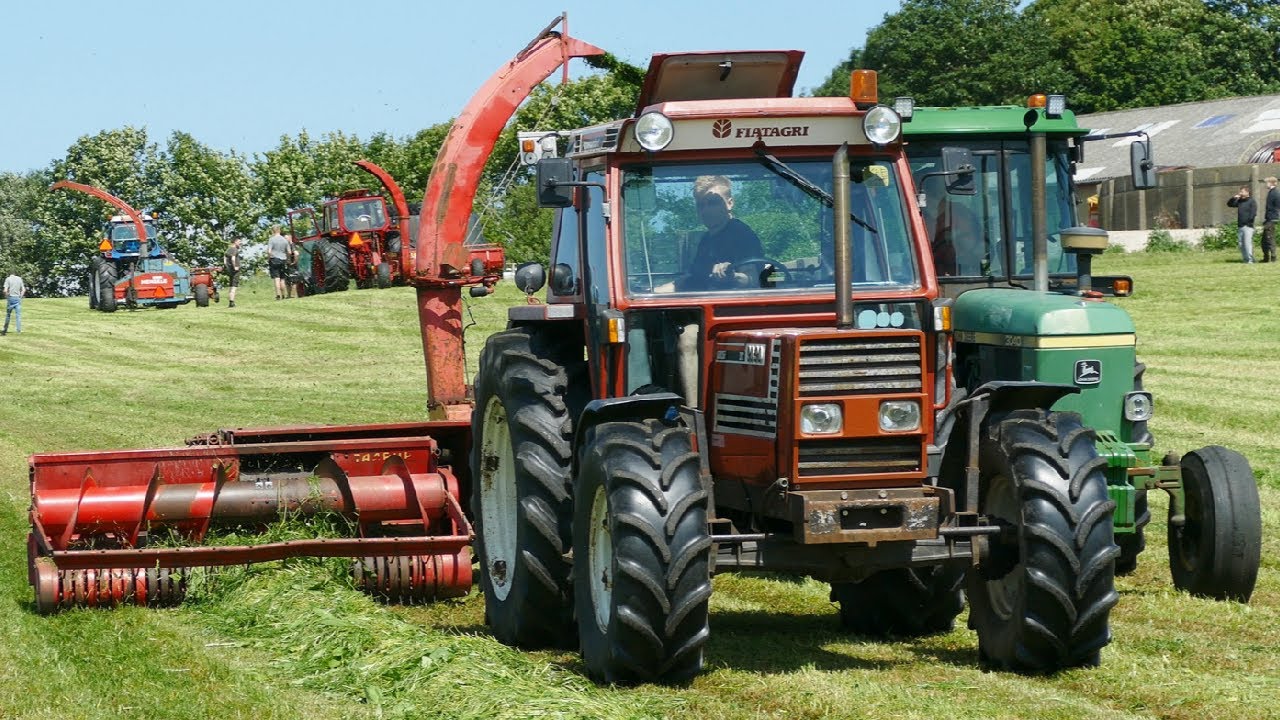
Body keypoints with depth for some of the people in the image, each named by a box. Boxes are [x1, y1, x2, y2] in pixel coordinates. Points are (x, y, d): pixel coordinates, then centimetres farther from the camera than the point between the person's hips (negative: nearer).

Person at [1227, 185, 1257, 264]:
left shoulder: (1252, 201, -3)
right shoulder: (1239, 201, 16)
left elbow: (1253, 213, -11)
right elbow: (1229, 204, 22)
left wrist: (1248, 222, -15)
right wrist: (1234, 197, 6)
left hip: (1248, 227, -7)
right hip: (1240, 226, 7)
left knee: (1247, 243, -15)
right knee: (1241, 244, 5)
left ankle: (1250, 260, -15)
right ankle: (1245, 259, 9)